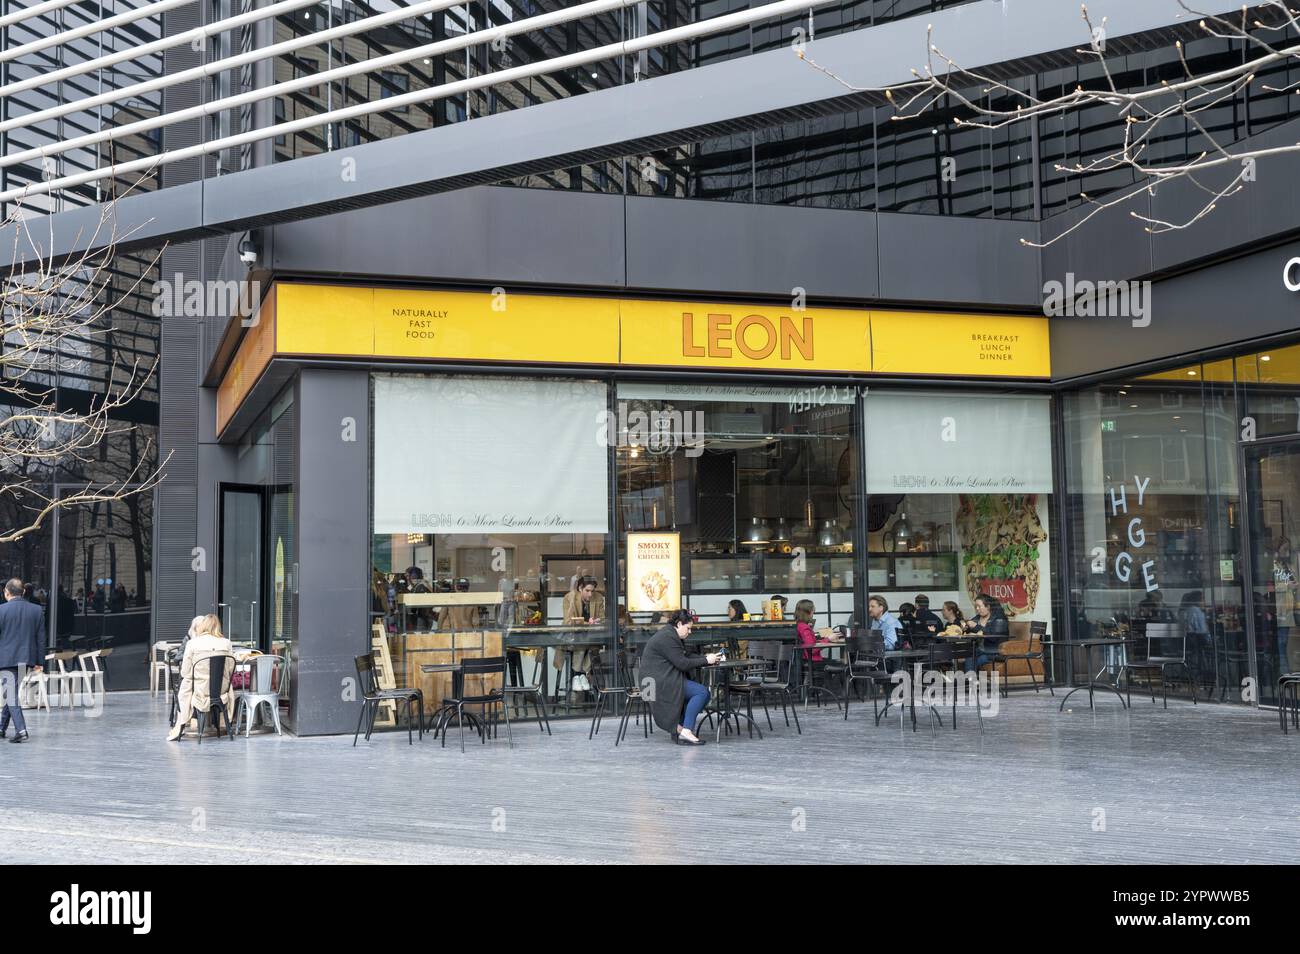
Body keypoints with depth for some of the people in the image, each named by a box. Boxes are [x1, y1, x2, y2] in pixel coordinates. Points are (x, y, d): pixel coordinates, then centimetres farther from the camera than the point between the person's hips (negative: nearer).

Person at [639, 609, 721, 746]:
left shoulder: (670, 634, 17)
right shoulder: (667, 637, -17)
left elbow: (684, 657, 19)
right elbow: (682, 664, -19)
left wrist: (705, 657, 6)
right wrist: (706, 660, -11)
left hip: (665, 679, 11)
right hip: (660, 682, -11)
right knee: (702, 692, -17)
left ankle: (679, 728, 7)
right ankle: (686, 731, -17)